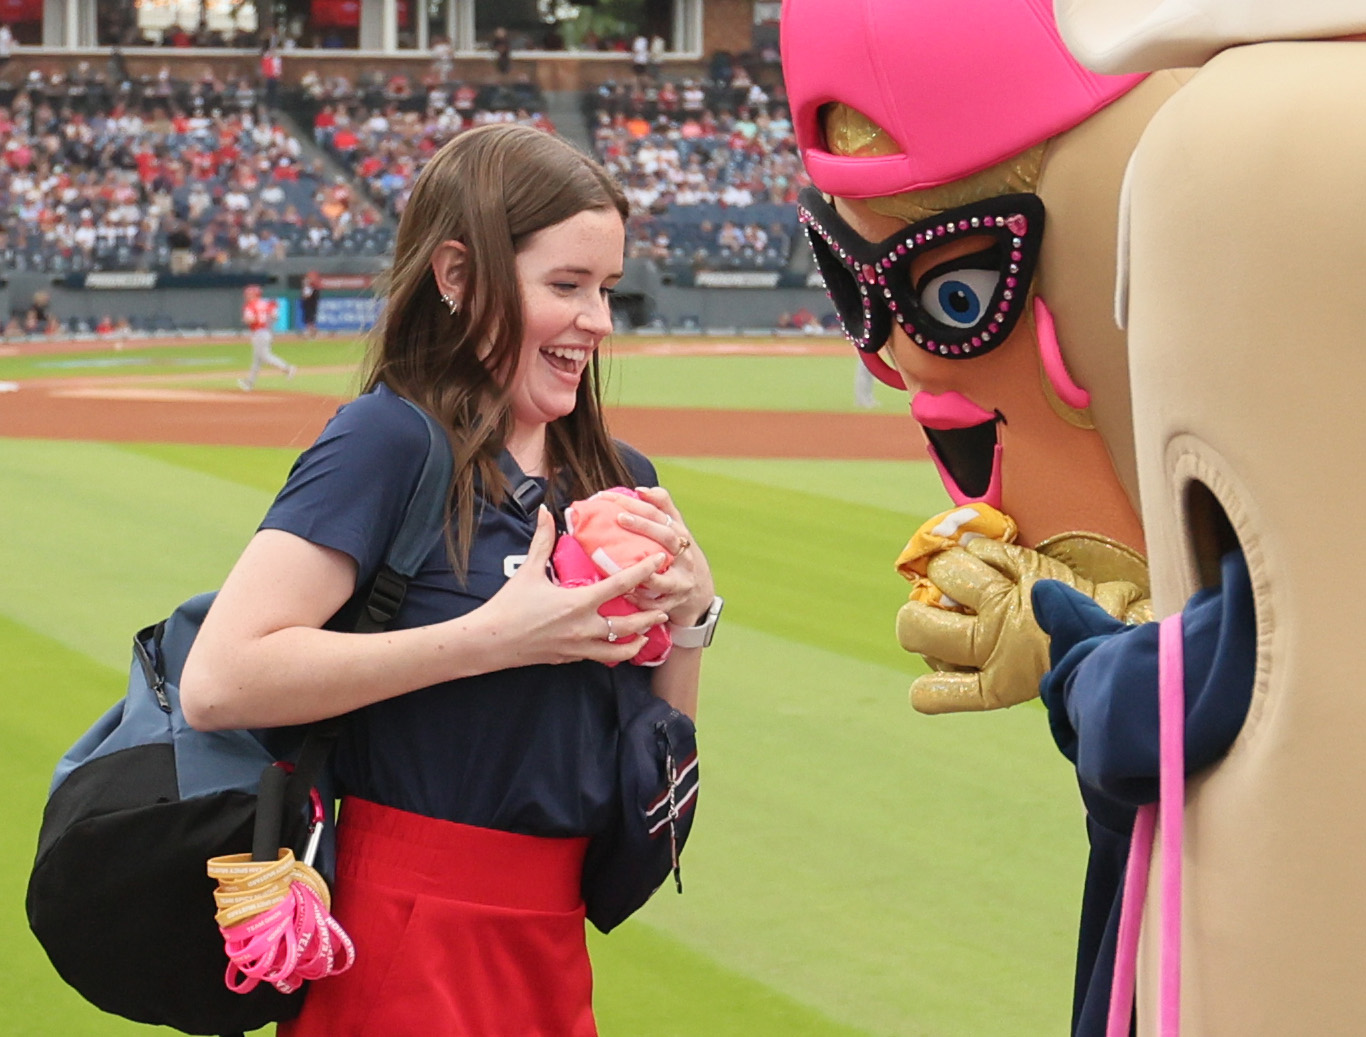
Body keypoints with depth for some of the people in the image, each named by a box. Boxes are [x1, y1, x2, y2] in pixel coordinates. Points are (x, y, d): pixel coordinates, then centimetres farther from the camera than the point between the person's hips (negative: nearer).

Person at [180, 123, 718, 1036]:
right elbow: (219, 683, -24)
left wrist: (690, 613, -4)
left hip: (552, 942, 7)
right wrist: (496, 637, -21)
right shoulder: (391, 438, -11)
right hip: (410, 949, -7)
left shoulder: (617, 476, 9)